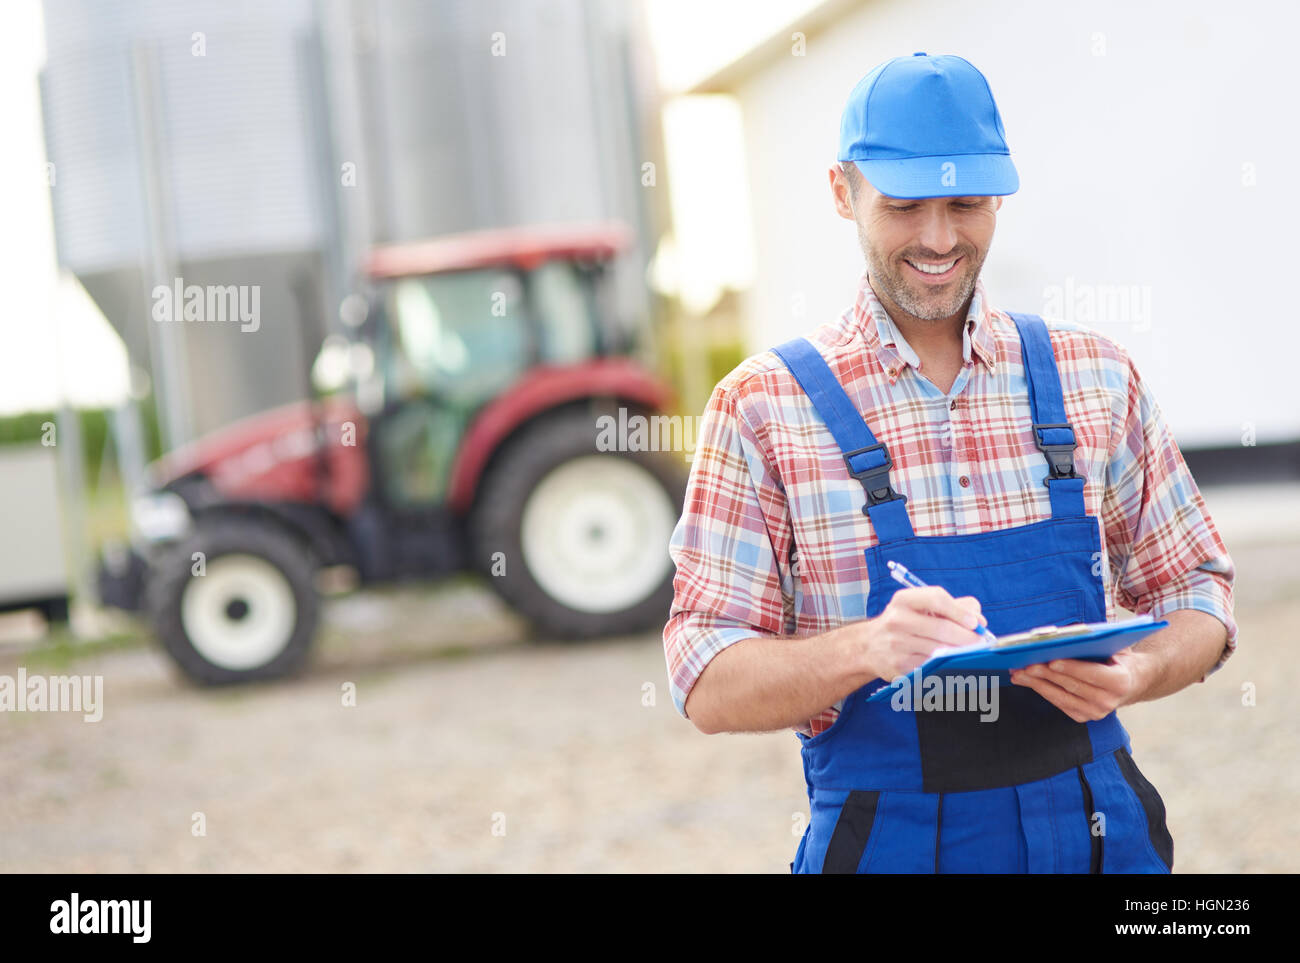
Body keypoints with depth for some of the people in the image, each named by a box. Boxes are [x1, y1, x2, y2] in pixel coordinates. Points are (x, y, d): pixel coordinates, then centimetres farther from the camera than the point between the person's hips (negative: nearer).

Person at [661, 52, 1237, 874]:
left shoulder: (1096, 378, 3)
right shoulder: (763, 406, -5)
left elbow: (1196, 591, 9)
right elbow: (709, 684, -9)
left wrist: (1136, 675, -13)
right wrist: (869, 649, -28)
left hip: (1096, 834, 3)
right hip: (886, 841, -2)